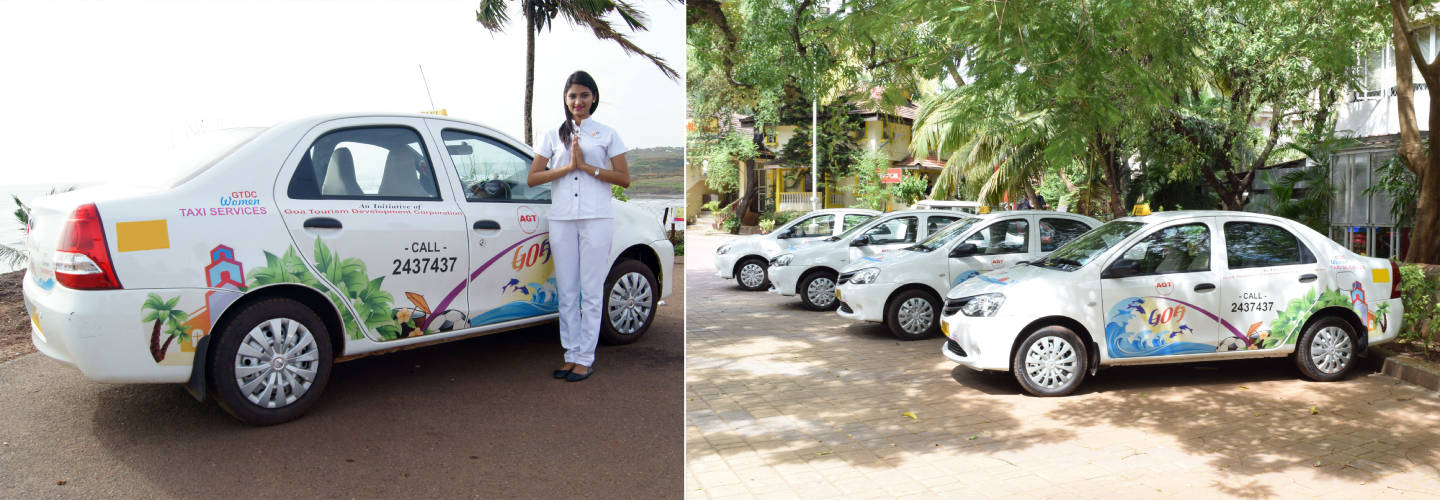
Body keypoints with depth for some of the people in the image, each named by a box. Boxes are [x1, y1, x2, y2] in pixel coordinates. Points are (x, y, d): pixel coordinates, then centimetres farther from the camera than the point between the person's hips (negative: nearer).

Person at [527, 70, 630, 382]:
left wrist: (586, 166, -9)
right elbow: (532, 179, 6)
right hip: (561, 219, 3)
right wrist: (568, 167, -6)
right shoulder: (553, 135, 13)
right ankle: (571, 354, 14)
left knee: (591, 292, -2)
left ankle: (586, 359, 4)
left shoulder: (606, 134, 8)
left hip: (596, 219, -2)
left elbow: (624, 178, 0)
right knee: (567, 292, 5)